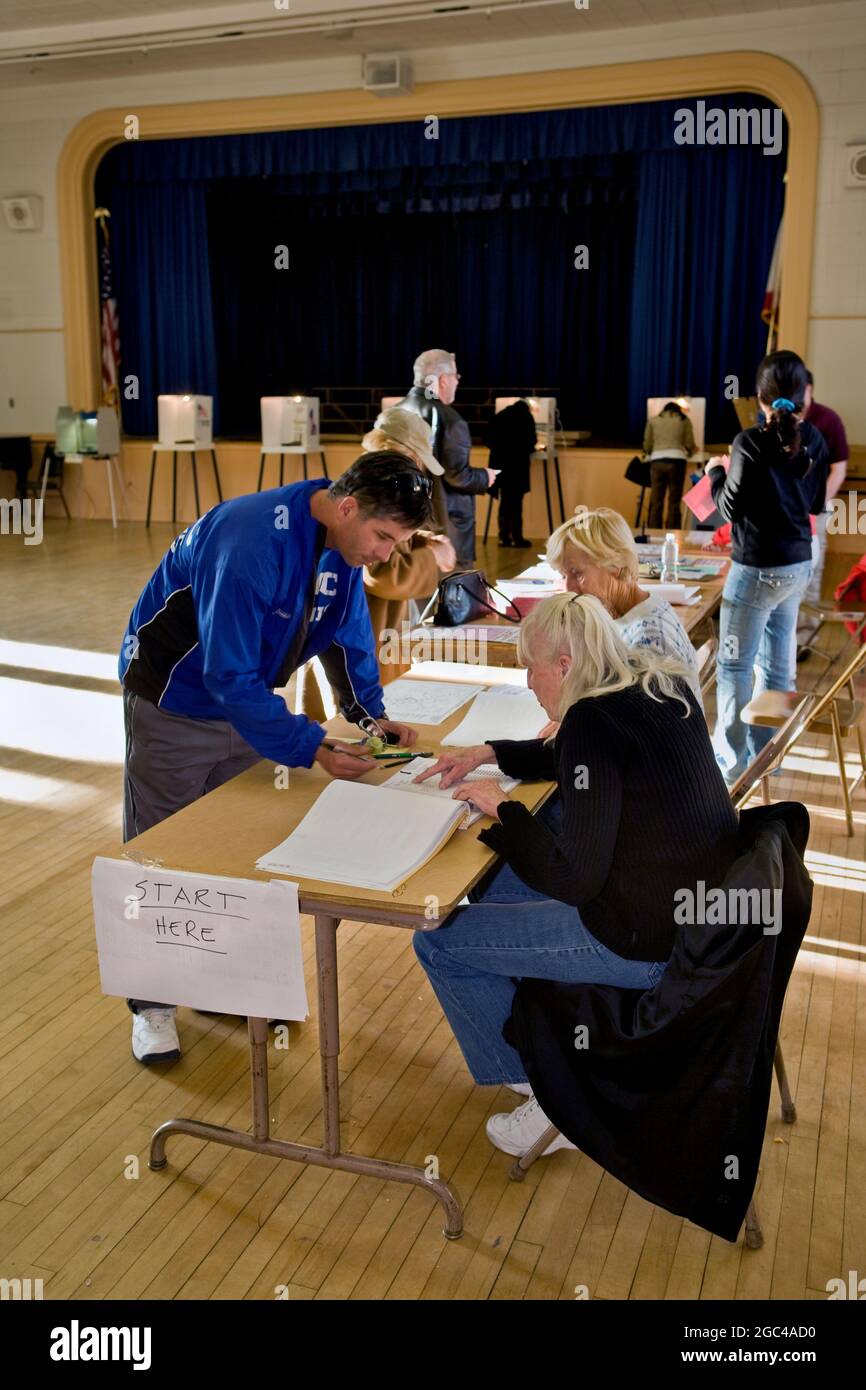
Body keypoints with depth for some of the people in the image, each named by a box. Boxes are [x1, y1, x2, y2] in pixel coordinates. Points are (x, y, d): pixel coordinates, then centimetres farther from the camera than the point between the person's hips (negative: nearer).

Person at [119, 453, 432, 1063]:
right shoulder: (253, 540, -36)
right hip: (175, 703, -7)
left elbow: (348, 633, 4)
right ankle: (152, 1003, 19)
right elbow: (229, 675, -36)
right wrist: (312, 749, -36)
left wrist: (370, 714, -11)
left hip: (243, 698, 7)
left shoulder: (342, 542, -11)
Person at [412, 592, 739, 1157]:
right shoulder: (661, 682, 4)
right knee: (488, 885, 23)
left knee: (439, 940, -1)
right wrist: (490, 753, 14)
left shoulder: (595, 719, -23)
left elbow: (573, 878, -23)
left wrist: (503, 808, -10)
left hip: (647, 941, -10)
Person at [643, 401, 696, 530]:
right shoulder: (684, 420, 16)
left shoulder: (653, 420, 17)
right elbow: (690, 444, 10)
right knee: (674, 502, -1)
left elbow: (647, 446, 12)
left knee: (656, 502, 0)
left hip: (657, 461, 1)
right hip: (676, 460, -1)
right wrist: (689, 451, 32)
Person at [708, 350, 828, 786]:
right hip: (798, 564, 7)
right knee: (778, 661, 15)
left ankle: (732, 761, 9)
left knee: (735, 664, 3)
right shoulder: (814, 440, 2)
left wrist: (716, 473, 7)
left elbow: (731, 508, -9)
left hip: (757, 568, -7)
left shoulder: (750, 443, -17)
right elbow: (817, 504, 12)